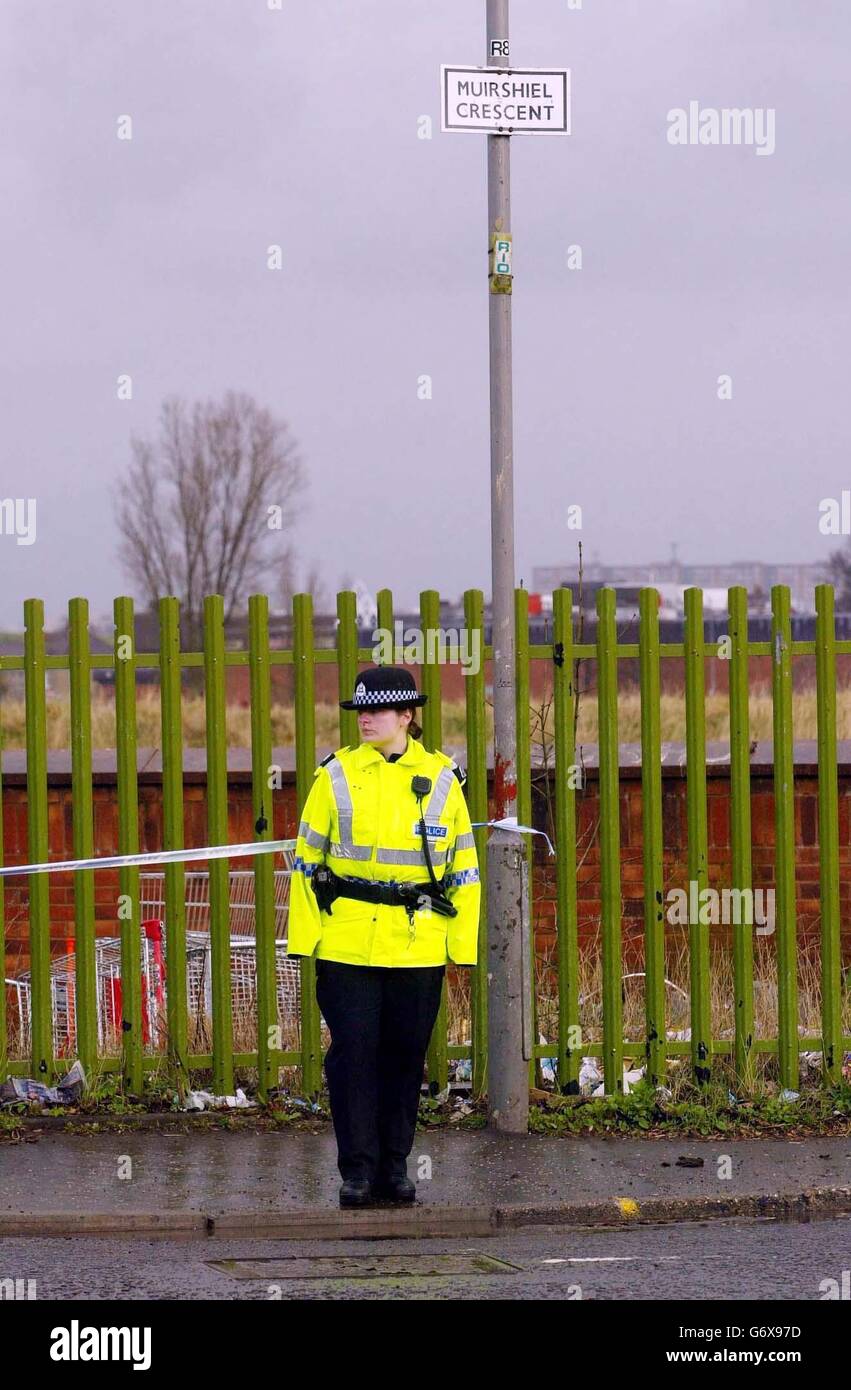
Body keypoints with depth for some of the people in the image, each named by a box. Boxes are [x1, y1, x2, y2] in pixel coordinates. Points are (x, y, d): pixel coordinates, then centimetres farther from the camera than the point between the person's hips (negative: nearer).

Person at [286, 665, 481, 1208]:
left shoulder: (442, 780, 7)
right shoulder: (336, 776, 4)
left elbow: (463, 867, 11)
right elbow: (307, 858, 6)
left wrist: (463, 942, 6)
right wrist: (303, 936, 0)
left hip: (418, 946, 1)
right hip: (346, 942, -1)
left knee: (405, 1055, 6)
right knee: (354, 1052, -3)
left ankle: (395, 1165, 17)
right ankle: (358, 1169, 2)